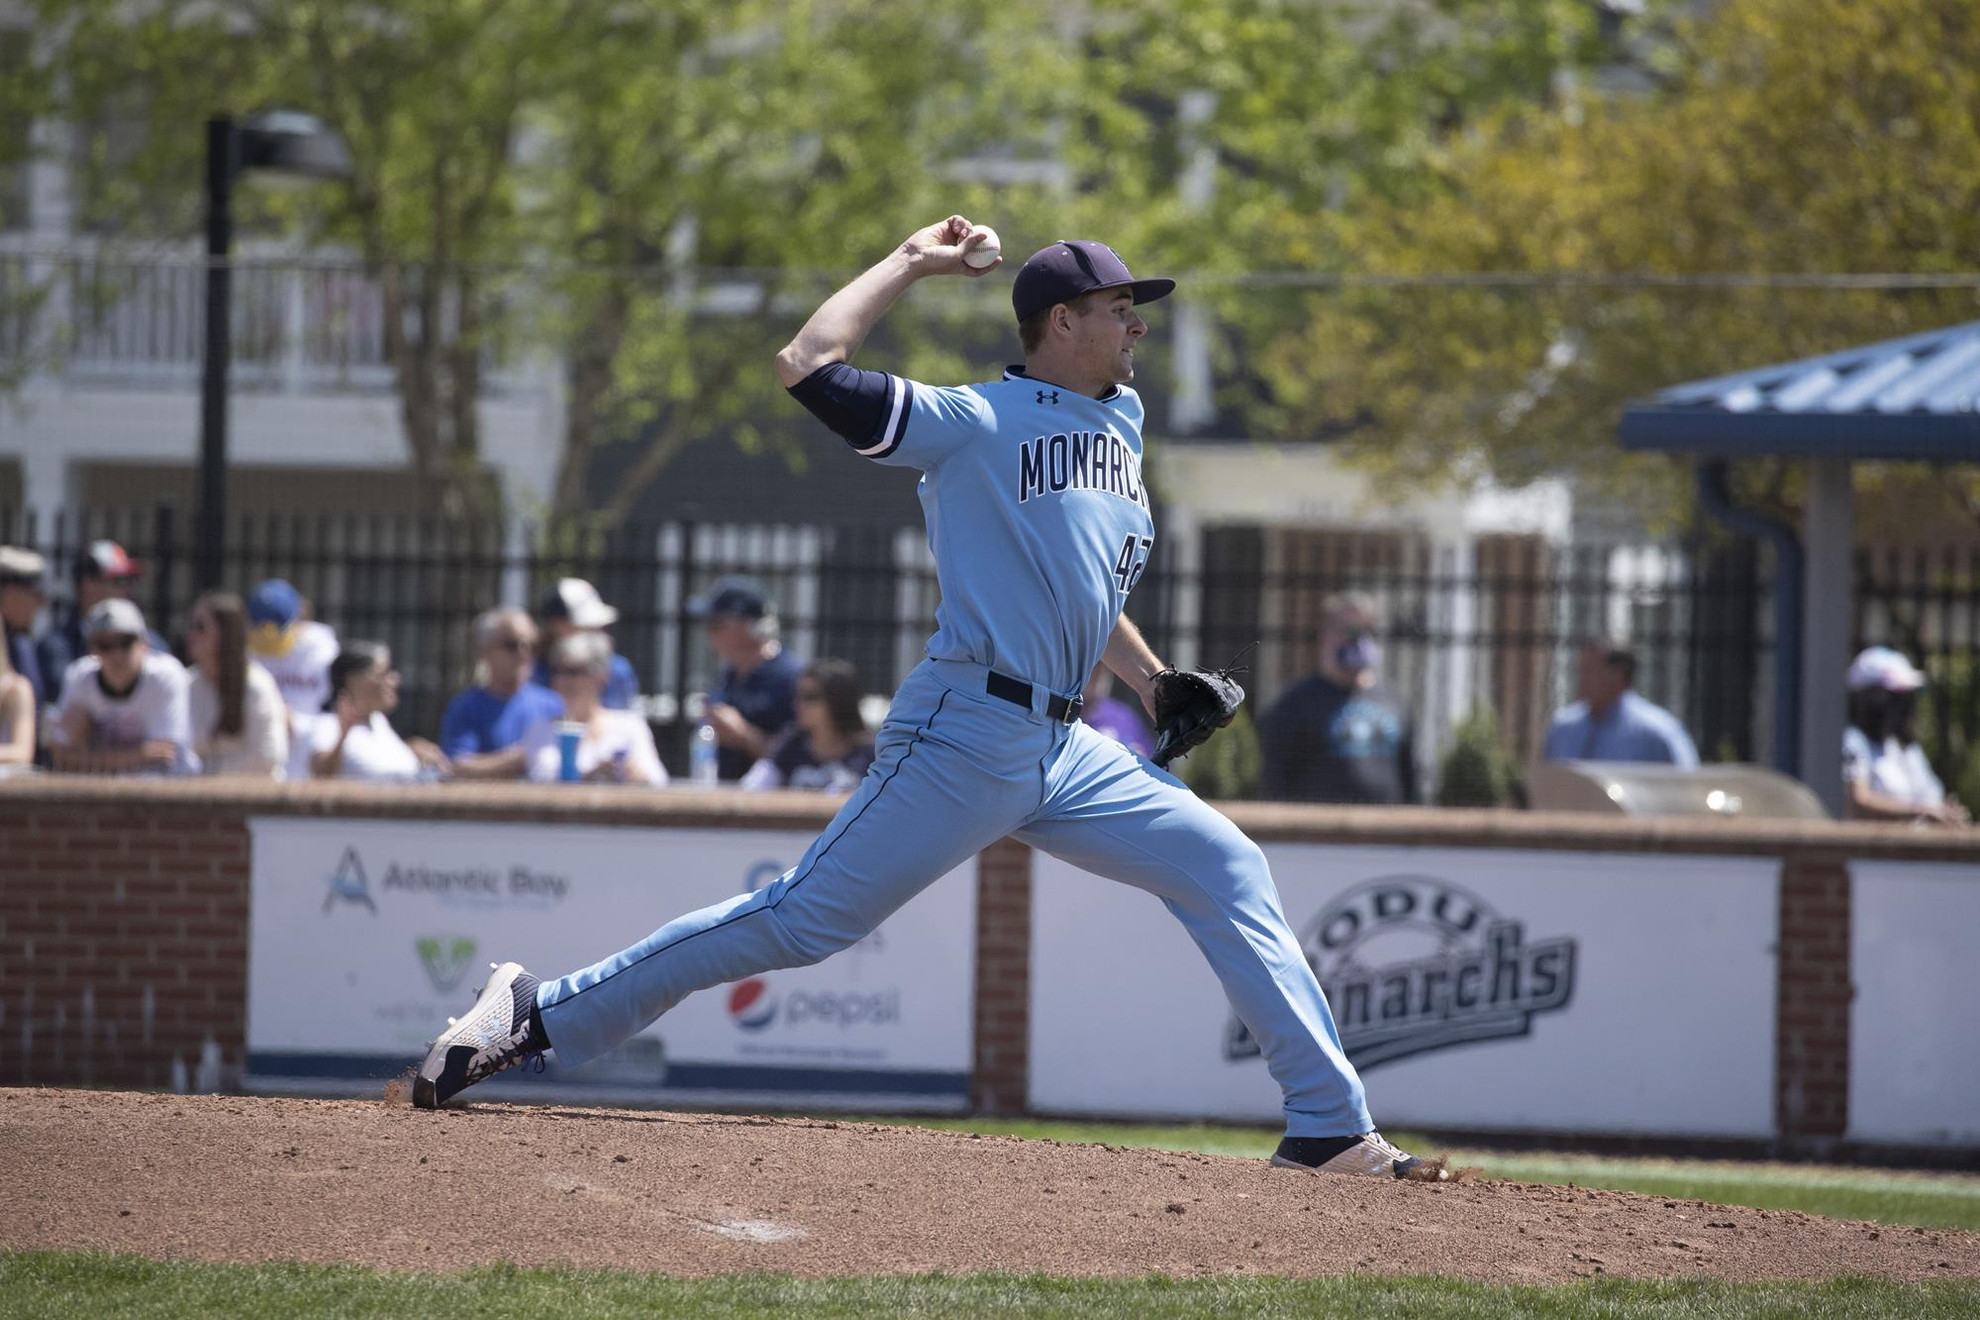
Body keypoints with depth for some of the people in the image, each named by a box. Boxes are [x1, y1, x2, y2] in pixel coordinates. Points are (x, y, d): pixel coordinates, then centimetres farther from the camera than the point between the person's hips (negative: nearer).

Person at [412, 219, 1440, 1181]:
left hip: (1067, 750, 7)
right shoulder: (972, 423, -4)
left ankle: (1328, 1126, -1)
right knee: (804, 919, -10)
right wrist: (912, 262, -4)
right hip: (967, 734, -7)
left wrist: (1153, 682, 16)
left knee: (1227, 869, -1)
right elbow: (808, 366, -14)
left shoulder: (1118, 425, 19)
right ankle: (537, 1013, -3)